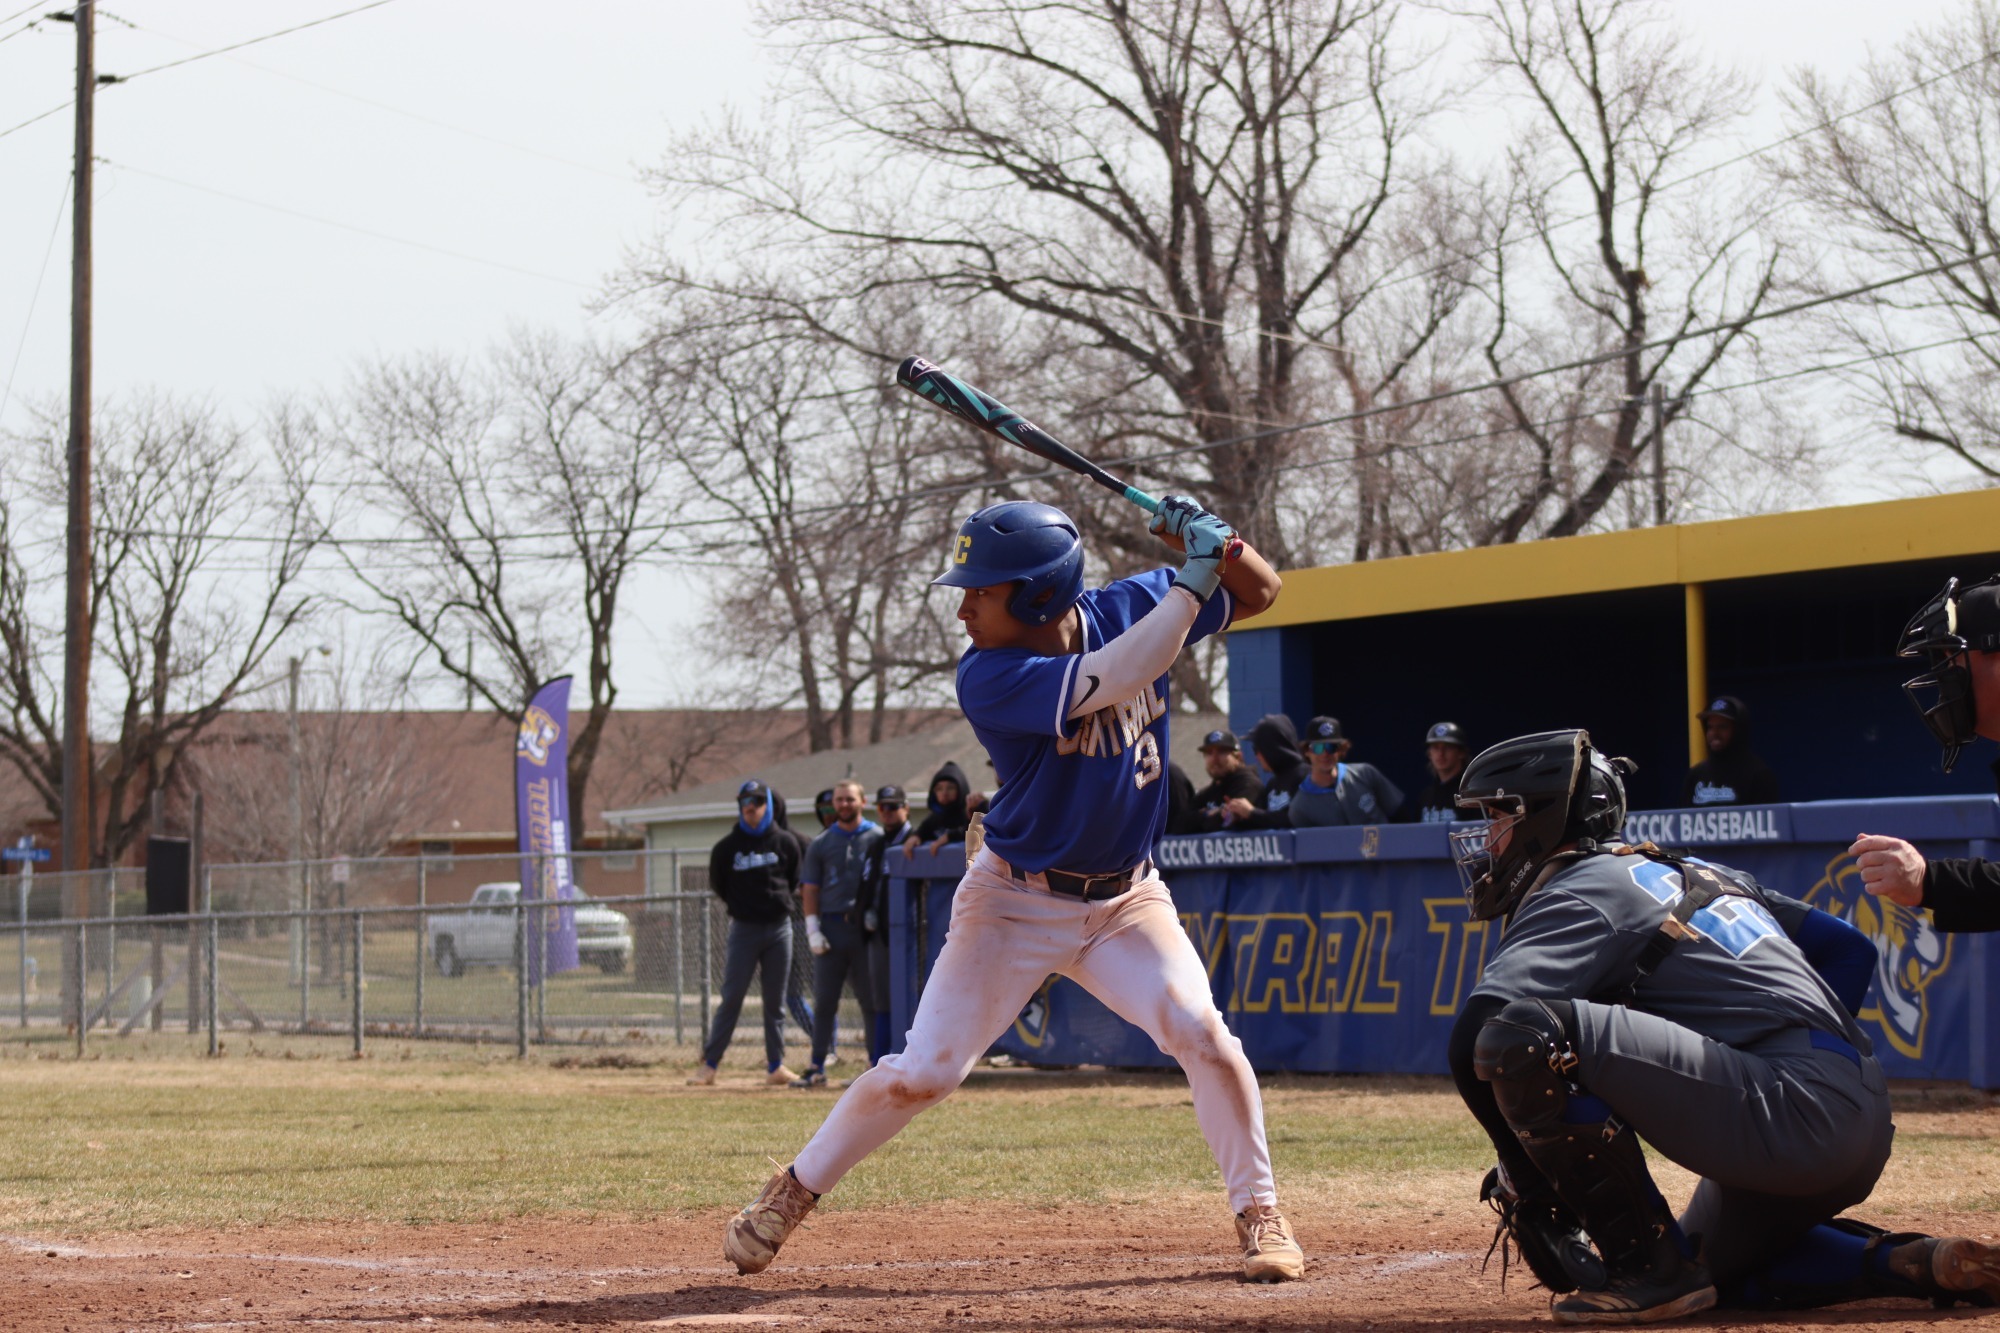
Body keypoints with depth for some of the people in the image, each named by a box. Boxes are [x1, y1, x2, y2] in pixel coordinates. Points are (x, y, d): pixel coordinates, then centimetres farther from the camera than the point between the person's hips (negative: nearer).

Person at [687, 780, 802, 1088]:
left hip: (779, 927, 1)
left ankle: (775, 1066, 10)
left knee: (775, 1001, 6)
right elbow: (717, 884, 11)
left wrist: (778, 900, 10)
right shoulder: (728, 846, -1)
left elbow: (795, 879, 15)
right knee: (731, 998, -4)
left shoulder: (785, 842, 1)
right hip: (744, 929, -1)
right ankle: (709, 1065, -1)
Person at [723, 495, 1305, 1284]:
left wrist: (1213, 538, -19)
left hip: (1127, 900, 3)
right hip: (1015, 901, -2)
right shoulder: (987, 678, -23)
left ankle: (1259, 1215, -3)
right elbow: (1113, 682, -37)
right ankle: (794, 1190, 18)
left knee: (1199, 1030, -19)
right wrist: (1195, 577, -31)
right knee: (922, 1072, -3)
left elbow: (1260, 592, 2)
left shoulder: (1125, 610, -8)